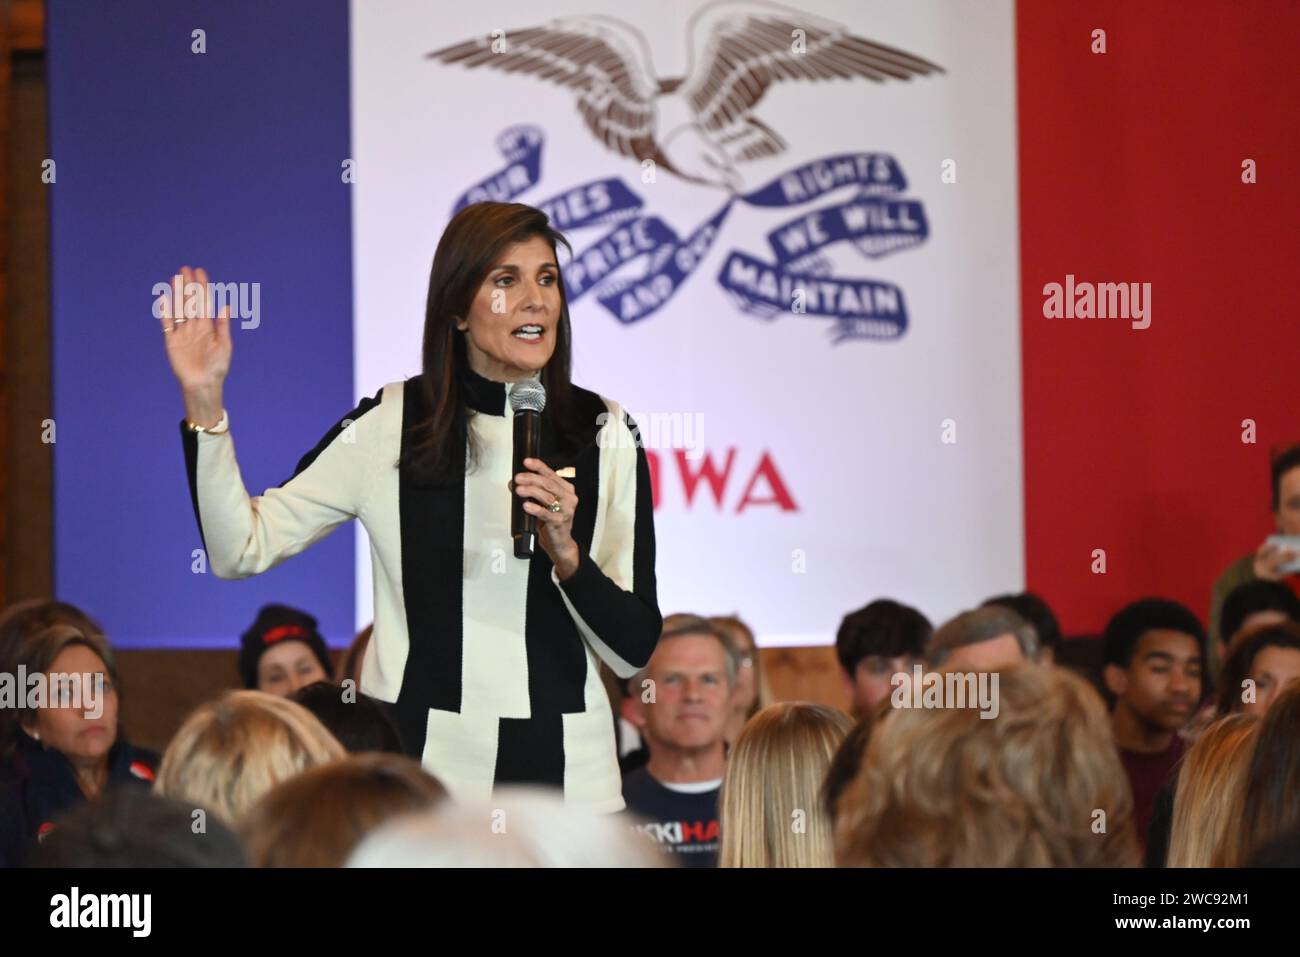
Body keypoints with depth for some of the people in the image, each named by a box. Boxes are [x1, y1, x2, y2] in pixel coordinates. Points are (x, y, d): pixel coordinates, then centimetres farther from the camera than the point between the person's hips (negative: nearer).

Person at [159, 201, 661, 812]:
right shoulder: (390, 424, -2)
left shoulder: (606, 434, -1)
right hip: (417, 762, -1)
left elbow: (634, 650, -2)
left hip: (563, 771, 1)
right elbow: (241, 549, -7)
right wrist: (203, 401, -13)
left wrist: (566, 554, -19)